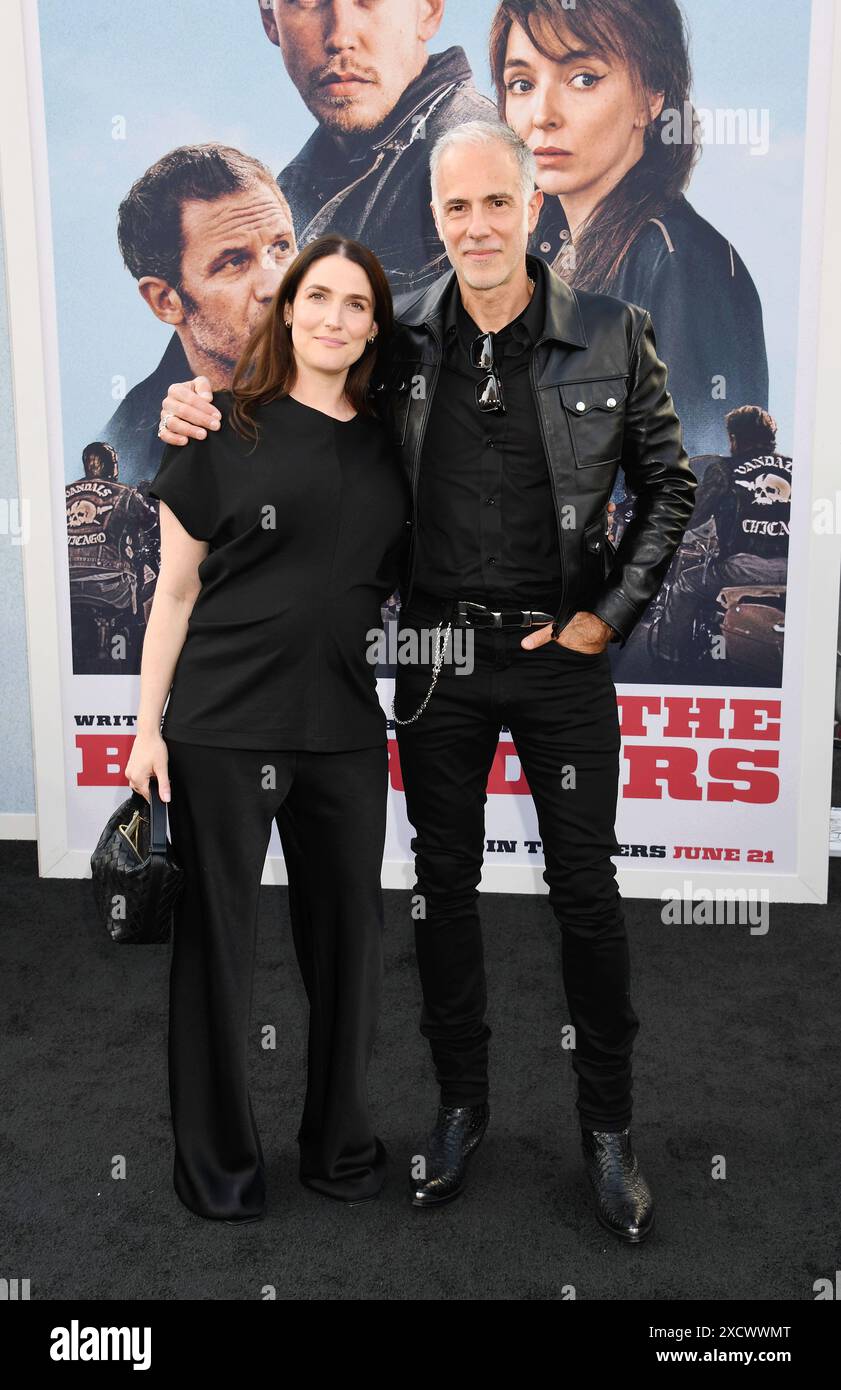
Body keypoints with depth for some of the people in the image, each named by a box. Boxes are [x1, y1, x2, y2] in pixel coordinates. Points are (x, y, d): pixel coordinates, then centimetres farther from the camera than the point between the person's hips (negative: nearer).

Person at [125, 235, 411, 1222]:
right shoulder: (225, 430, -1)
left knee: (350, 937, 11)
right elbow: (176, 591, -1)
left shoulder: (386, 445, 9)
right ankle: (217, 1164, 27)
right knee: (216, 943, 7)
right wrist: (149, 727, -3)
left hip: (347, 732, 4)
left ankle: (338, 1144, 32)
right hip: (224, 729, -3)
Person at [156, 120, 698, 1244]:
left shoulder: (612, 337, -4)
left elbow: (669, 486, 4)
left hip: (562, 654, -1)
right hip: (437, 656, 2)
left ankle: (608, 1127, 27)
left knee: (586, 889, 7)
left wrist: (609, 614, -5)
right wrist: (202, 404, -8)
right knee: (445, 882, 12)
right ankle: (461, 1103, 32)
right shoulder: (400, 341, 0)